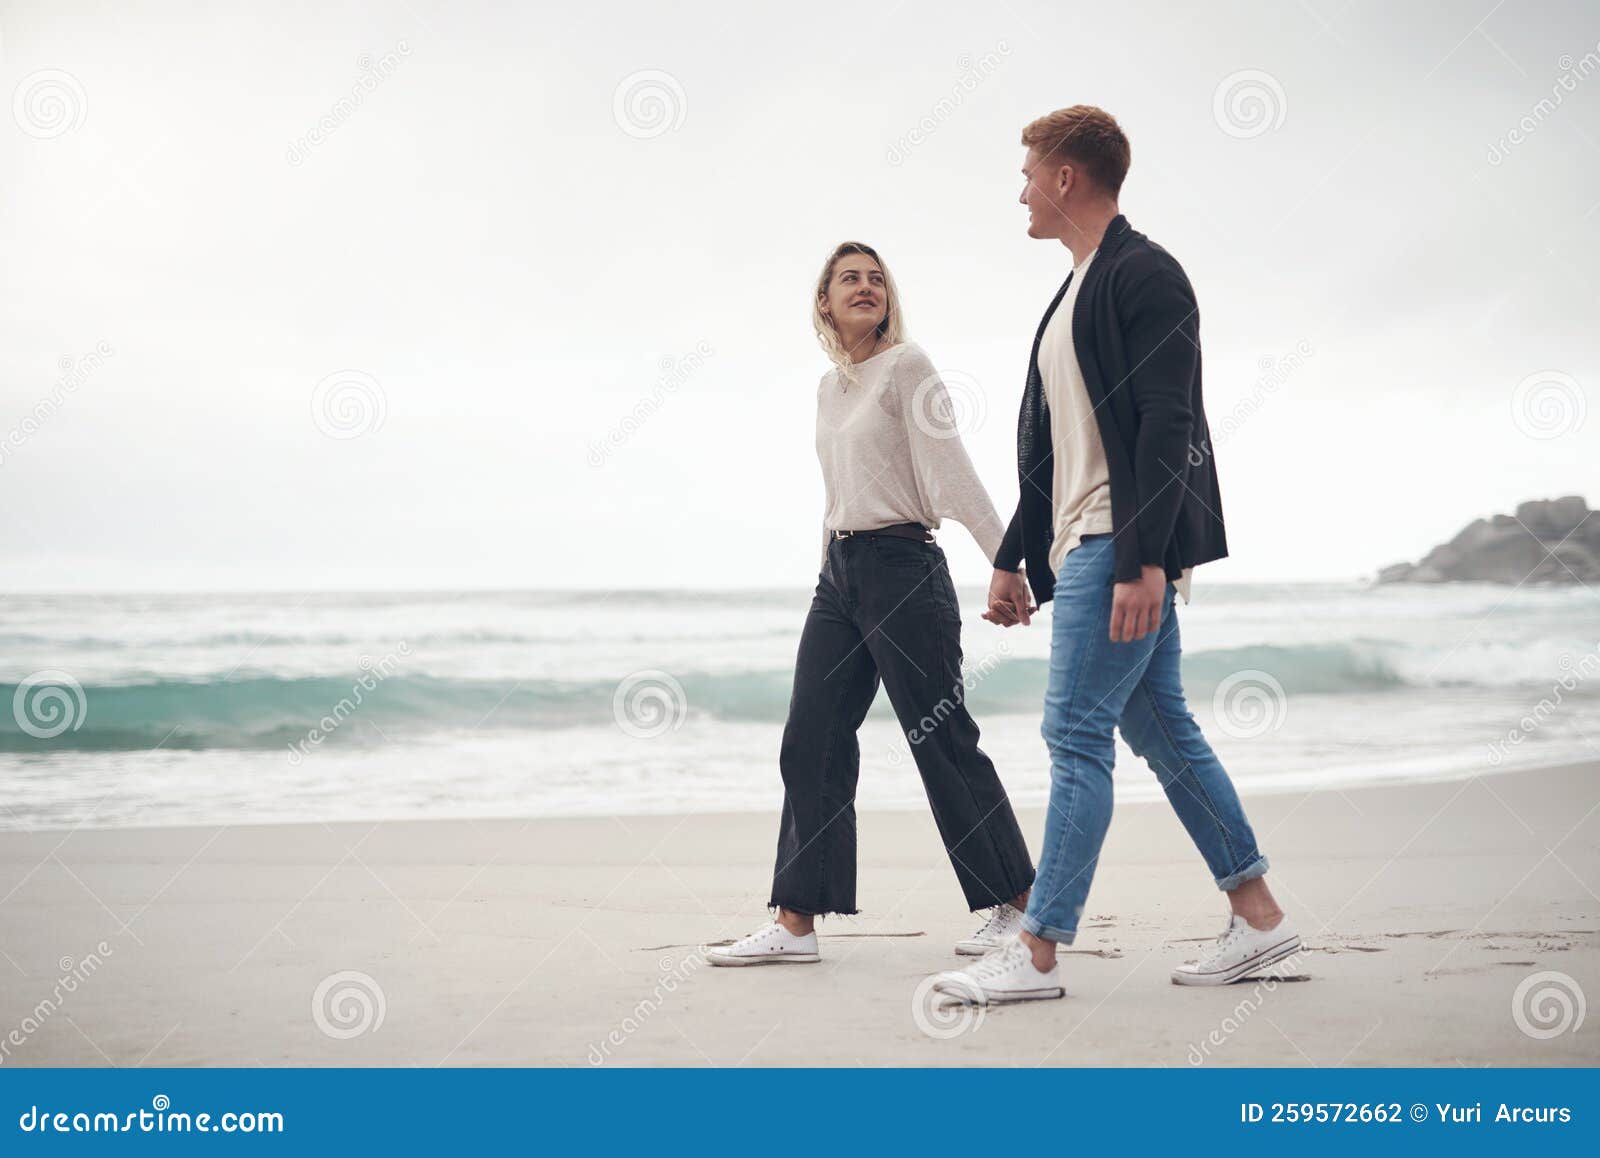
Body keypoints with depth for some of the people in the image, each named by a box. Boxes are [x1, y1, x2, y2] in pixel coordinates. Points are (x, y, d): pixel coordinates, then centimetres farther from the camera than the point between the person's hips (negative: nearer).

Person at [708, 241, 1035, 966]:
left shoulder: (906, 366, -4)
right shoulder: (830, 389, 17)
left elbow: (951, 471, -12)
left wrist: (1008, 563, -18)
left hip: (901, 566, -7)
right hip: (838, 574, 7)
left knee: (943, 742, -4)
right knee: (811, 743, 2)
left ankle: (1018, 904, 8)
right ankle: (795, 924, 6)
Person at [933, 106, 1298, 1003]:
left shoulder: (1145, 275, -10)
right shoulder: (1078, 290, 20)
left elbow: (1166, 429, -19)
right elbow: (1048, 442, 23)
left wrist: (1143, 561, -24)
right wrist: (1015, 558, 22)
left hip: (1122, 548, -10)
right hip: (1087, 547, 10)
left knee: (1077, 734, -9)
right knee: (1161, 729, 10)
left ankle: (1037, 952, -6)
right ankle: (1258, 916, 17)